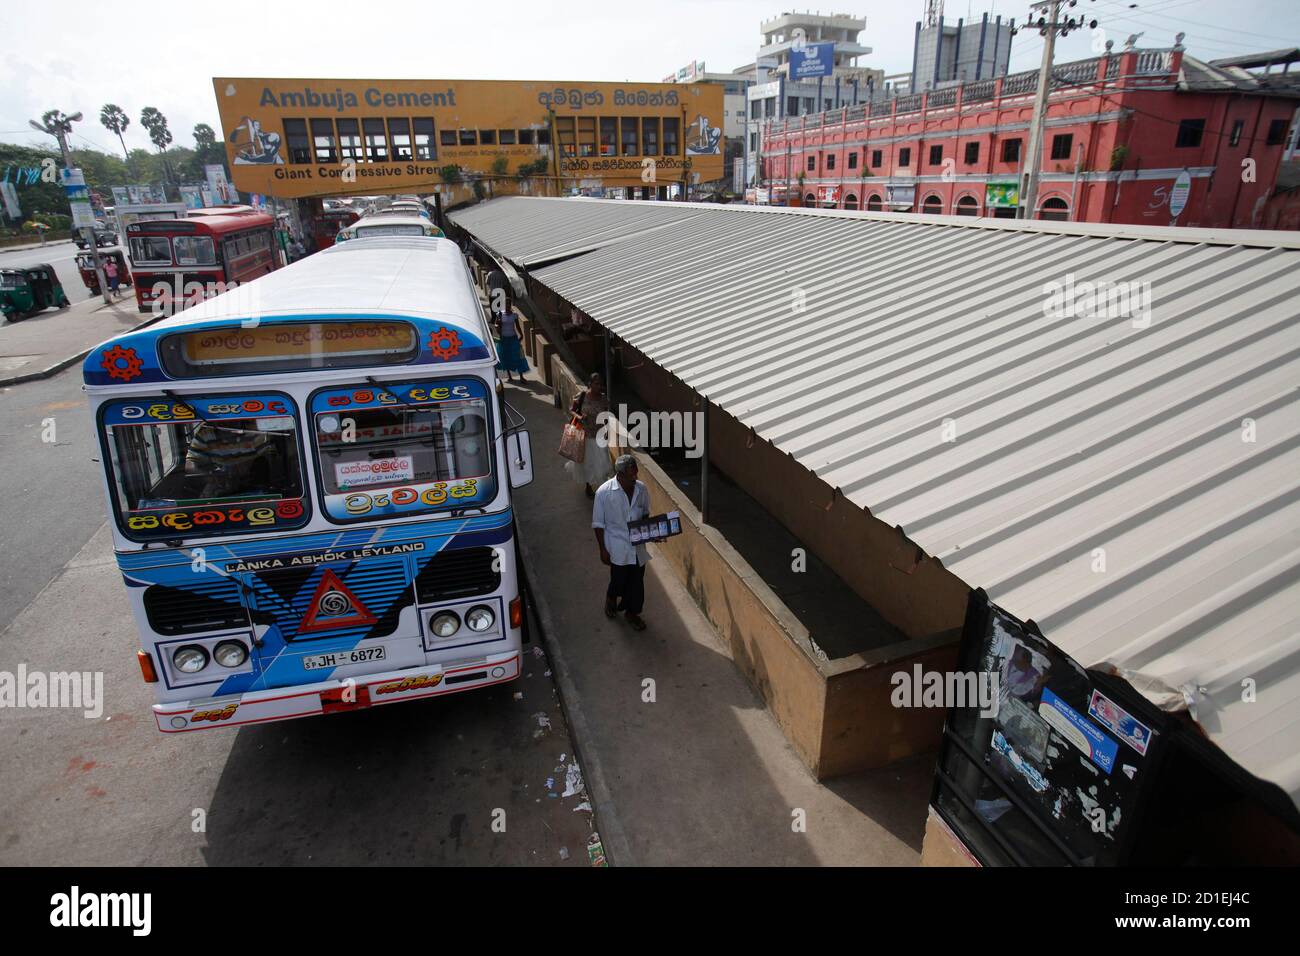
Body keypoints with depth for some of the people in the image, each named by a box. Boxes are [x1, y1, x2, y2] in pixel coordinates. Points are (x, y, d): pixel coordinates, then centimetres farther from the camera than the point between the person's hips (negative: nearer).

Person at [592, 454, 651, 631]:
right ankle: (611, 597, 42)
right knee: (619, 580, 8)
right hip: (617, 547, -4)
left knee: (637, 581, 13)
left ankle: (632, 612, 35)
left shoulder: (641, 489, -6)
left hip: (638, 546, 4)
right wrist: (603, 550, -9)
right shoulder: (604, 492, -18)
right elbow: (598, 524, -10)